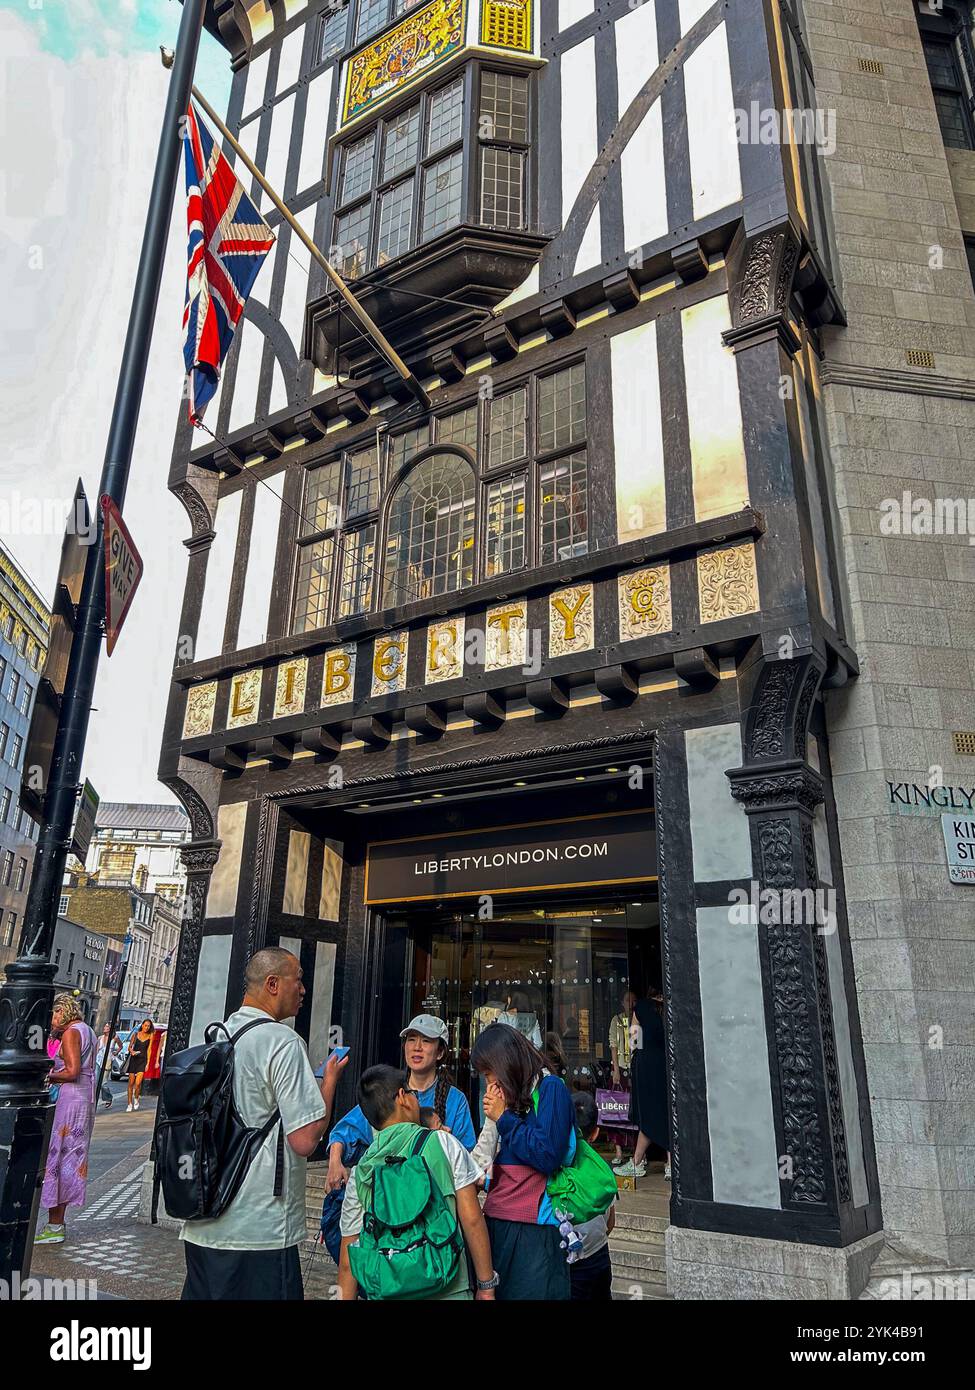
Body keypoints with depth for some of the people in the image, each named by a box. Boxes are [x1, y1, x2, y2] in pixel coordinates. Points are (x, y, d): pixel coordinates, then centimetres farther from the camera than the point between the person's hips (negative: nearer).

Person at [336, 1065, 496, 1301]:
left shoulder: (360, 1173, 3)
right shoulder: (444, 1142, -4)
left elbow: (348, 1261, 6)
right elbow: (472, 1220, -6)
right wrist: (486, 1287, 0)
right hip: (449, 1291, -3)